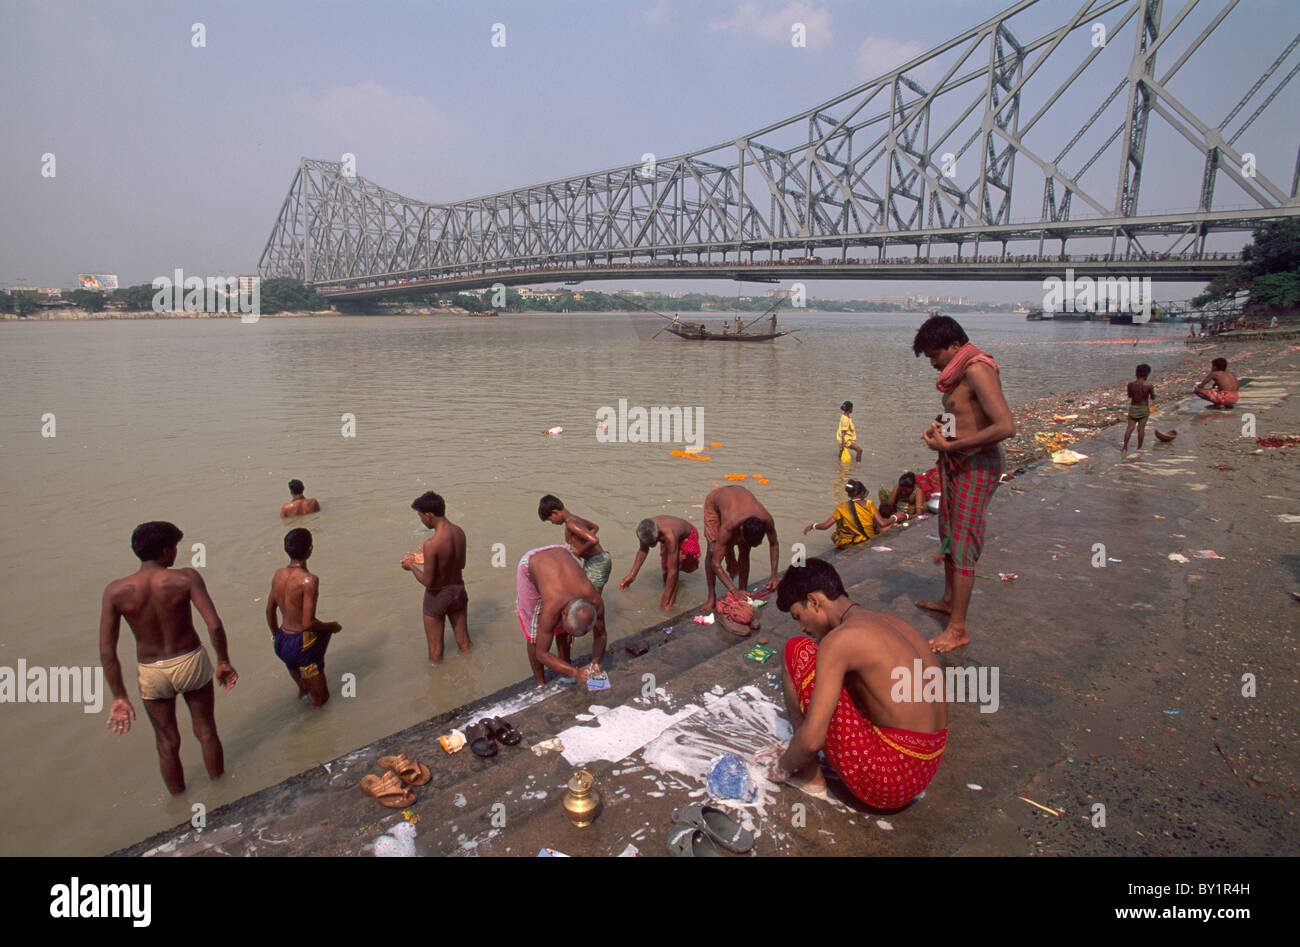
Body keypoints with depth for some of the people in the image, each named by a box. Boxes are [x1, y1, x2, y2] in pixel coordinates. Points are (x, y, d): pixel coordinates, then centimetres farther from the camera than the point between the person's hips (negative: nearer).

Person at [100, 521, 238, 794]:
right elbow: (214, 625, -22)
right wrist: (224, 662, -6)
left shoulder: (116, 590, -11)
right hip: (192, 663, -1)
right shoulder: (186, 578, -17)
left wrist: (119, 697, -1)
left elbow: (106, 651, -10)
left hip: (152, 674, 1)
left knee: (168, 743, 22)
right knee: (206, 732, 21)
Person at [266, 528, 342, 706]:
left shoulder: (278, 575, -2)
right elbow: (308, 623, -25)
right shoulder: (309, 580, -25)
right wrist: (332, 626, -7)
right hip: (303, 643, -7)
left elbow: (269, 610, 11)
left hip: (282, 641, 7)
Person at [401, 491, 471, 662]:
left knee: (435, 653, 15)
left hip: (437, 597, -6)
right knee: (465, 645, 24)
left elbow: (427, 581, -23)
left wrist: (412, 566, -4)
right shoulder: (459, 532, -8)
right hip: (458, 591, 6)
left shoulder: (431, 544, -30)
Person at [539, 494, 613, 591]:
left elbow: (594, 540, -33)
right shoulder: (575, 518, 8)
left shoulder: (570, 524, -20)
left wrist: (579, 551, -17)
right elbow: (595, 527, 27)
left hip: (598, 563, -10)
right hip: (590, 561, 10)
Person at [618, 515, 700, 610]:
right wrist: (631, 576, -4)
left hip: (687, 536, -6)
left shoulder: (669, 536, -47)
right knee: (666, 569, 11)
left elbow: (672, 571, -43)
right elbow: (642, 550, -6)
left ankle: (672, 599, -15)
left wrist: (665, 601, -38)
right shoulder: (644, 530, -29)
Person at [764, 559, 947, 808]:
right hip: (927, 769, 9)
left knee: (798, 651, -4)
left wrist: (783, 767, 3)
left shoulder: (840, 639, -17)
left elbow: (812, 739, -22)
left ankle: (810, 777, 7)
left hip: (885, 783, -8)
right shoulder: (892, 621, 9)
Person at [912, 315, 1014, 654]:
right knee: (948, 533, 20)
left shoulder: (977, 369, -20)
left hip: (975, 466, -10)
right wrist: (939, 426, 6)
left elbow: (1006, 426, -31)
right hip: (955, 462, 10)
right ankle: (948, 600, 38)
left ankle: (958, 629, 2)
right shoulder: (960, 371, 10)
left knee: (962, 543, -6)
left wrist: (949, 445, -26)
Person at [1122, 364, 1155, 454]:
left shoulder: (1131, 384, -8)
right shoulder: (1149, 385, -13)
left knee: (1130, 428, 3)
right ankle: (1139, 447, 13)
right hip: (1144, 409, -1)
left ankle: (1125, 448, -3)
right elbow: (1153, 398, 0)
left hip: (1133, 409, 1)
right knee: (1141, 428, 6)